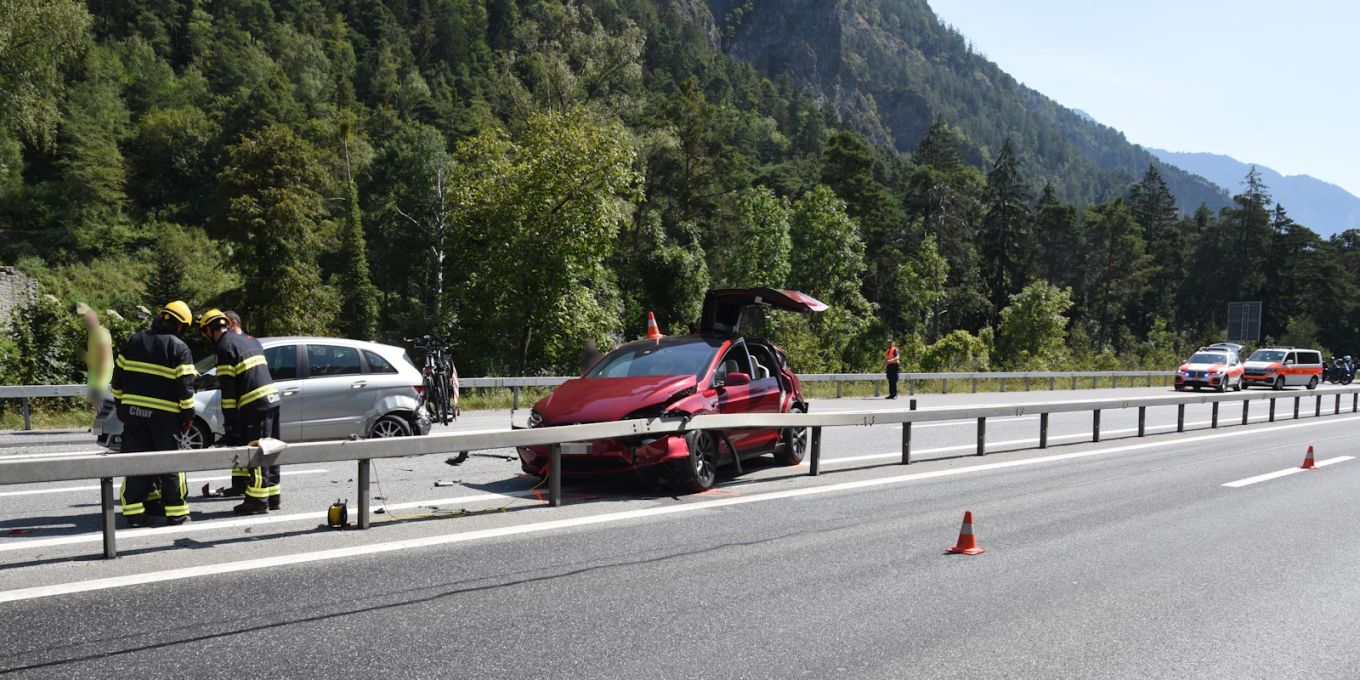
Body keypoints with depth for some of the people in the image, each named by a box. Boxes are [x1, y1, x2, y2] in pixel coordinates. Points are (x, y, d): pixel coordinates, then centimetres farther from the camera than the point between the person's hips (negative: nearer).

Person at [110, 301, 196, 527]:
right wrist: (188, 414, -2)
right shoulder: (179, 348, -7)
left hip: (133, 411, 4)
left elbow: (117, 376, 10)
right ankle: (176, 512, 6)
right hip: (164, 415, -4)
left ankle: (133, 511, 7)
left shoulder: (133, 341, 8)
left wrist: (120, 404, 19)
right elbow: (185, 386, -10)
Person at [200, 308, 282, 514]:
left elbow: (227, 387, -11)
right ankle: (273, 497, 18)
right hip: (272, 399, 9)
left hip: (254, 405, -9)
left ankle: (257, 500, -4)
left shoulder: (225, 346, -7)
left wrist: (230, 419, -8)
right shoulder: (249, 340, 19)